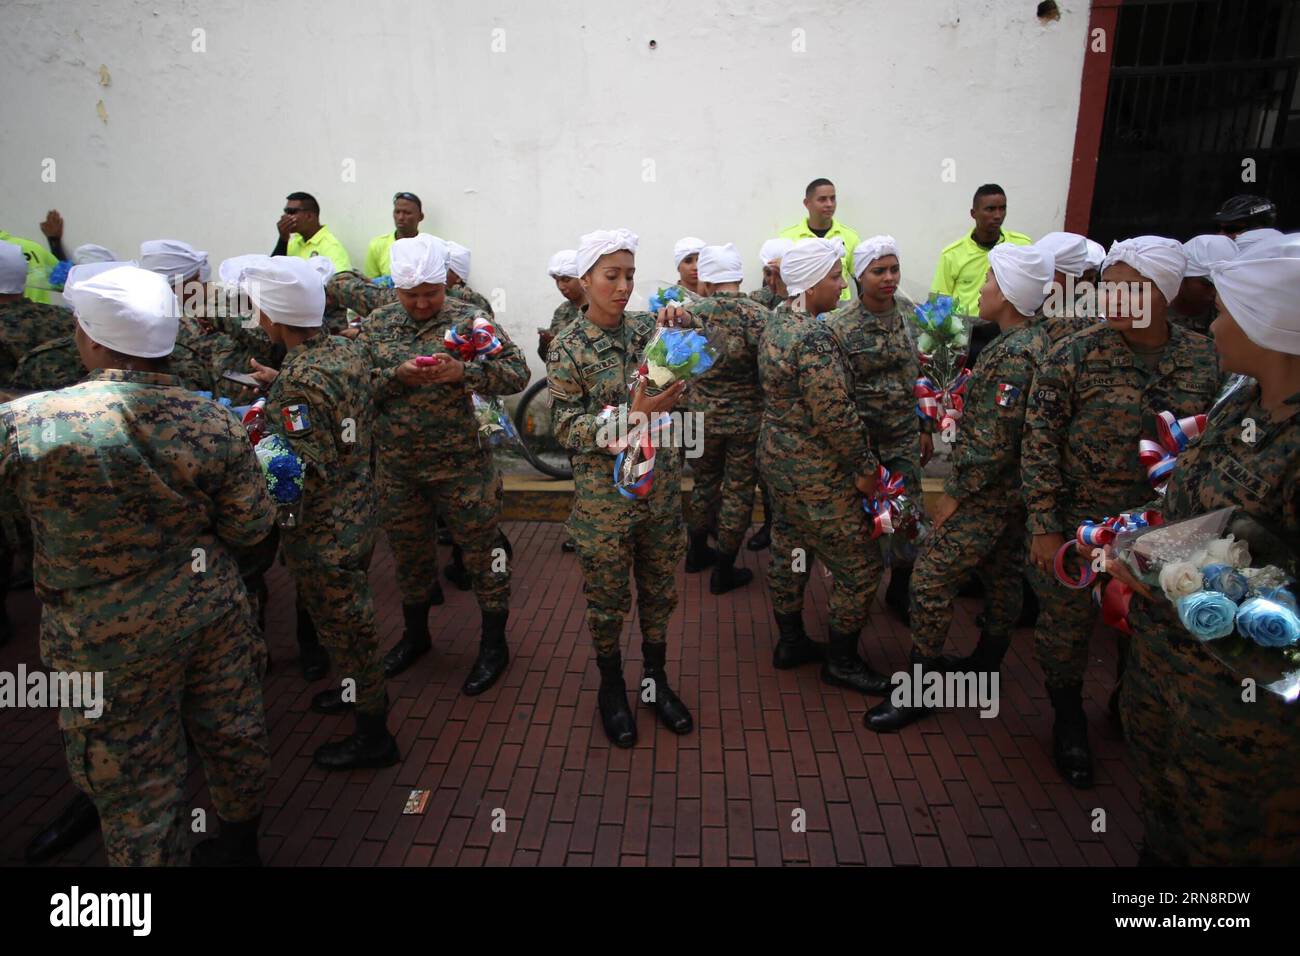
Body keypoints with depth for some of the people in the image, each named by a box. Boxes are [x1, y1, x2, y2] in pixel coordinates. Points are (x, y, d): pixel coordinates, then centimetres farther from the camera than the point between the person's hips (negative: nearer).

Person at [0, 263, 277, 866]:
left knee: (138, 776, 14)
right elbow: (251, 528, -5)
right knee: (233, 735, 23)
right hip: (214, 611, 4)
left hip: (108, 639, -4)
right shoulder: (213, 423, -11)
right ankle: (239, 847, 46)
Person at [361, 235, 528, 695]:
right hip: (398, 466, 4)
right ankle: (415, 634, 41)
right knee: (408, 552, 19)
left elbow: (518, 374, -12)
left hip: (463, 463, -4)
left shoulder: (469, 318, -6)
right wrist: (397, 375, -17)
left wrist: (463, 371, -27)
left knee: (481, 551, 5)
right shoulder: (376, 325, 4)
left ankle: (494, 644, 24)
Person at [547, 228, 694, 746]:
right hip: (604, 494, -4)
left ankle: (656, 677, 35)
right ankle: (611, 685, 32)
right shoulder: (568, 347, -8)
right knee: (607, 595, 10)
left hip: (661, 485, 4)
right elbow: (566, 427, -12)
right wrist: (631, 416, -24)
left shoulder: (647, 327, 3)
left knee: (660, 588, 15)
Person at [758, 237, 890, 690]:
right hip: (815, 475, -10)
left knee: (788, 551, 20)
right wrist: (864, 467, -13)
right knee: (860, 567, 4)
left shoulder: (779, 319, 5)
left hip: (778, 460, 10)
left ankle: (790, 641, 36)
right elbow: (836, 416, -25)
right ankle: (841, 661, 20)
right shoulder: (814, 338, -25)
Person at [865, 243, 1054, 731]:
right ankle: (988, 660, 38)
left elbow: (992, 440, -25)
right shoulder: (1037, 340, 7)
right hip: (1014, 489, 10)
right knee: (1002, 575, 21)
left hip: (986, 493, -10)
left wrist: (954, 493, -17)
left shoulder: (1013, 353, -23)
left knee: (931, 580, -5)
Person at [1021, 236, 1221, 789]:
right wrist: (1045, 529, -13)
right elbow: (1039, 447, -12)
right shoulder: (1073, 356, -12)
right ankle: (1069, 720, 34)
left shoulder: (1203, 358, -1)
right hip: (1077, 526, -3)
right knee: (1066, 624, 9)